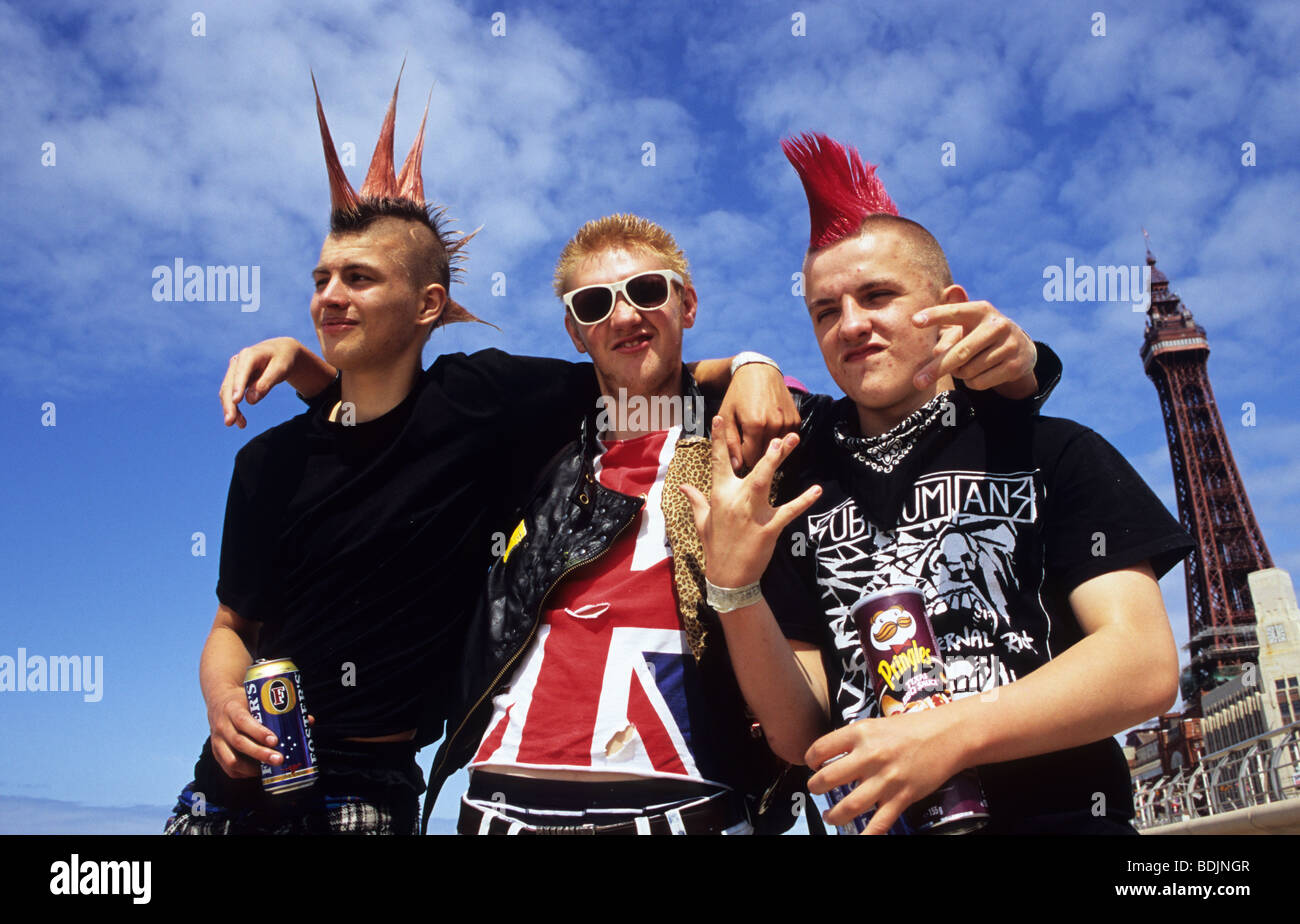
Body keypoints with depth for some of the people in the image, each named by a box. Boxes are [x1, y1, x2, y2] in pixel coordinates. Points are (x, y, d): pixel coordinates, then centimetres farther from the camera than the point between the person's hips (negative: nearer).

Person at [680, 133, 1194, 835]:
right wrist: (736, 593, -9)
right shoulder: (796, 499, 11)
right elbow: (800, 737, 6)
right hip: (869, 821, 2)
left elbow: (1147, 665, -6)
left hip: (1056, 815, -2)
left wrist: (949, 733, -16)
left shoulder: (1052, 453, 4)